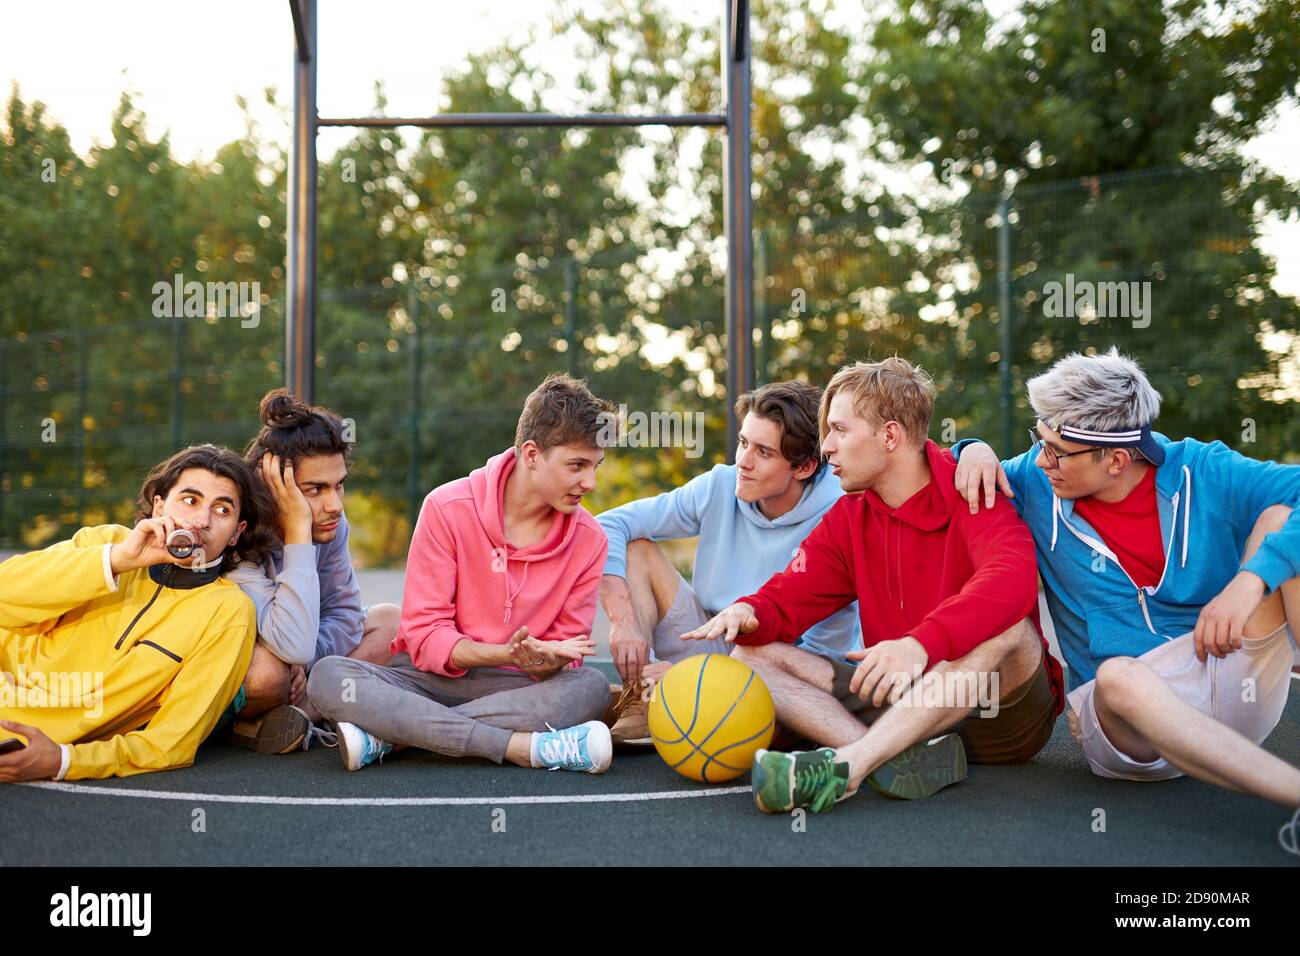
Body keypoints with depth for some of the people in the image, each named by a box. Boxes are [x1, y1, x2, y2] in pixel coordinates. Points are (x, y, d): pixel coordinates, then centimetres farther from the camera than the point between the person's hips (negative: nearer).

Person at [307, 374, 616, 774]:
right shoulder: (448, 507, -9)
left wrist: (544, 663, -23)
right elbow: (424, 634, -10)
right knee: (328, 676, -30)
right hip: (429, 678, -1)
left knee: (591, 686, -31)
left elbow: (565, 655, 3)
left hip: (514, 687, 1)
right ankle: (527, 746, -36)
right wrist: (506, 654, -27)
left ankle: (387, 734, -29)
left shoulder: (589, 539, -2)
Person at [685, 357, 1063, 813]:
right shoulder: (849, 519, 8)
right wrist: (749, 613, -21)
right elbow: (786, 598, 4)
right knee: (754, 655, -8)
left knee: (1004, 625, -36)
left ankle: (845, 765, -46)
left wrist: (919, 644, -45)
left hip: (1004, 712, -5)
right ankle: (905, 757, -32)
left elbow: (1013, 579, -31)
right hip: (903, 700, 5)